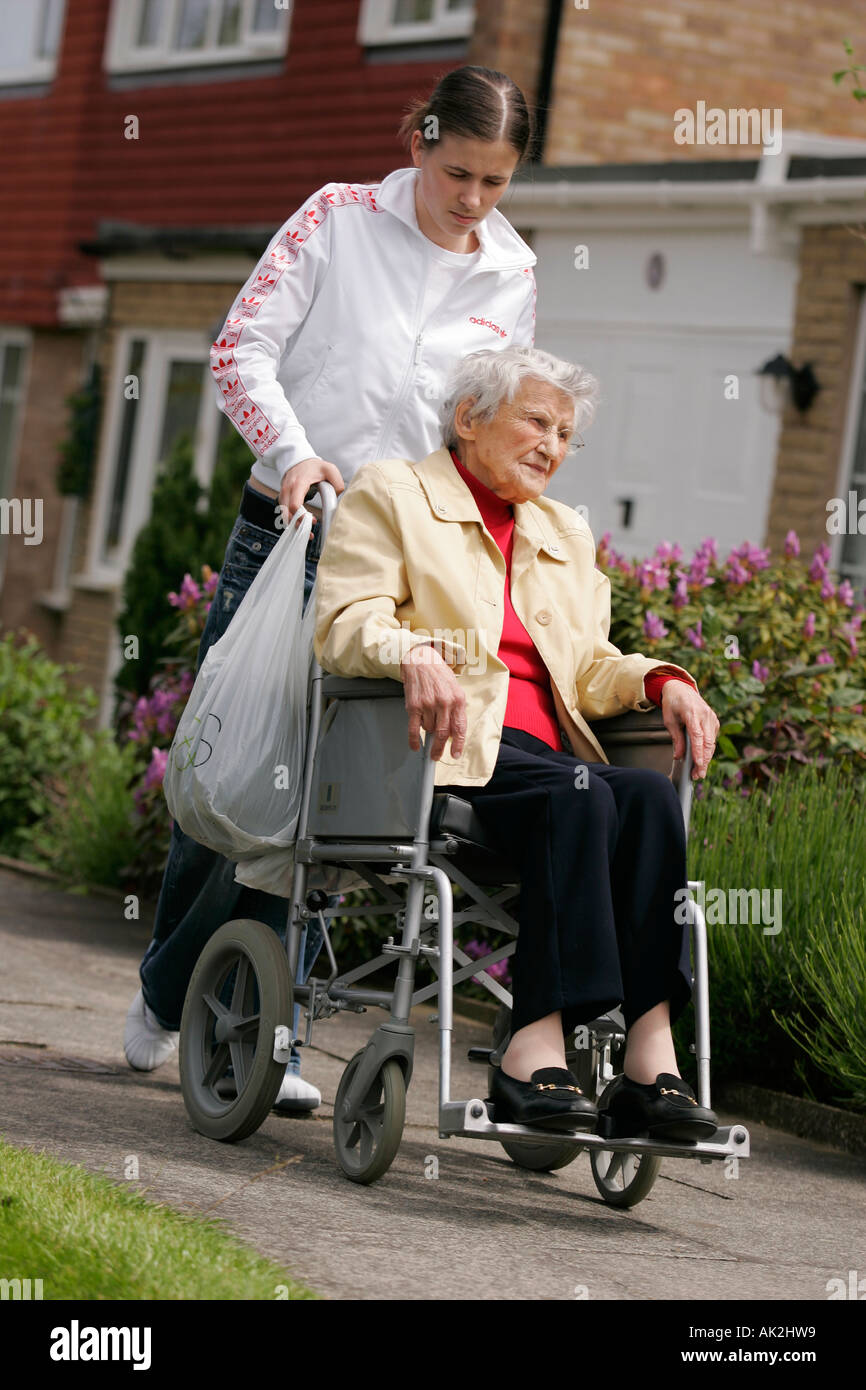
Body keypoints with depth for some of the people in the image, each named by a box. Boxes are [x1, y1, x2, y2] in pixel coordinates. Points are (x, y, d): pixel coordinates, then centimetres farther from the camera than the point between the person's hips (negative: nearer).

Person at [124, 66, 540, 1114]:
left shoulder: (511, 279, 9)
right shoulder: (339, 219, 0)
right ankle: (165, 988, 23)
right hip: (287, 531, -2)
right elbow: (242, 350, -5)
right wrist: (291, 450, -19)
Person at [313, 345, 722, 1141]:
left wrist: (661, 681, 1)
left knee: (651, 795, -28)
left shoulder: (566, 534, 31)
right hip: (442, 749, -5)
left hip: (547, 753, 6)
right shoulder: (389, 494, 12)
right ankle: (536, 1049, -41)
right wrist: (415, 654, -26)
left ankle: (651, 1061, -38)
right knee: (578, 794, -34)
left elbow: (590, 668, 24)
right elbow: (344, 624, -4)